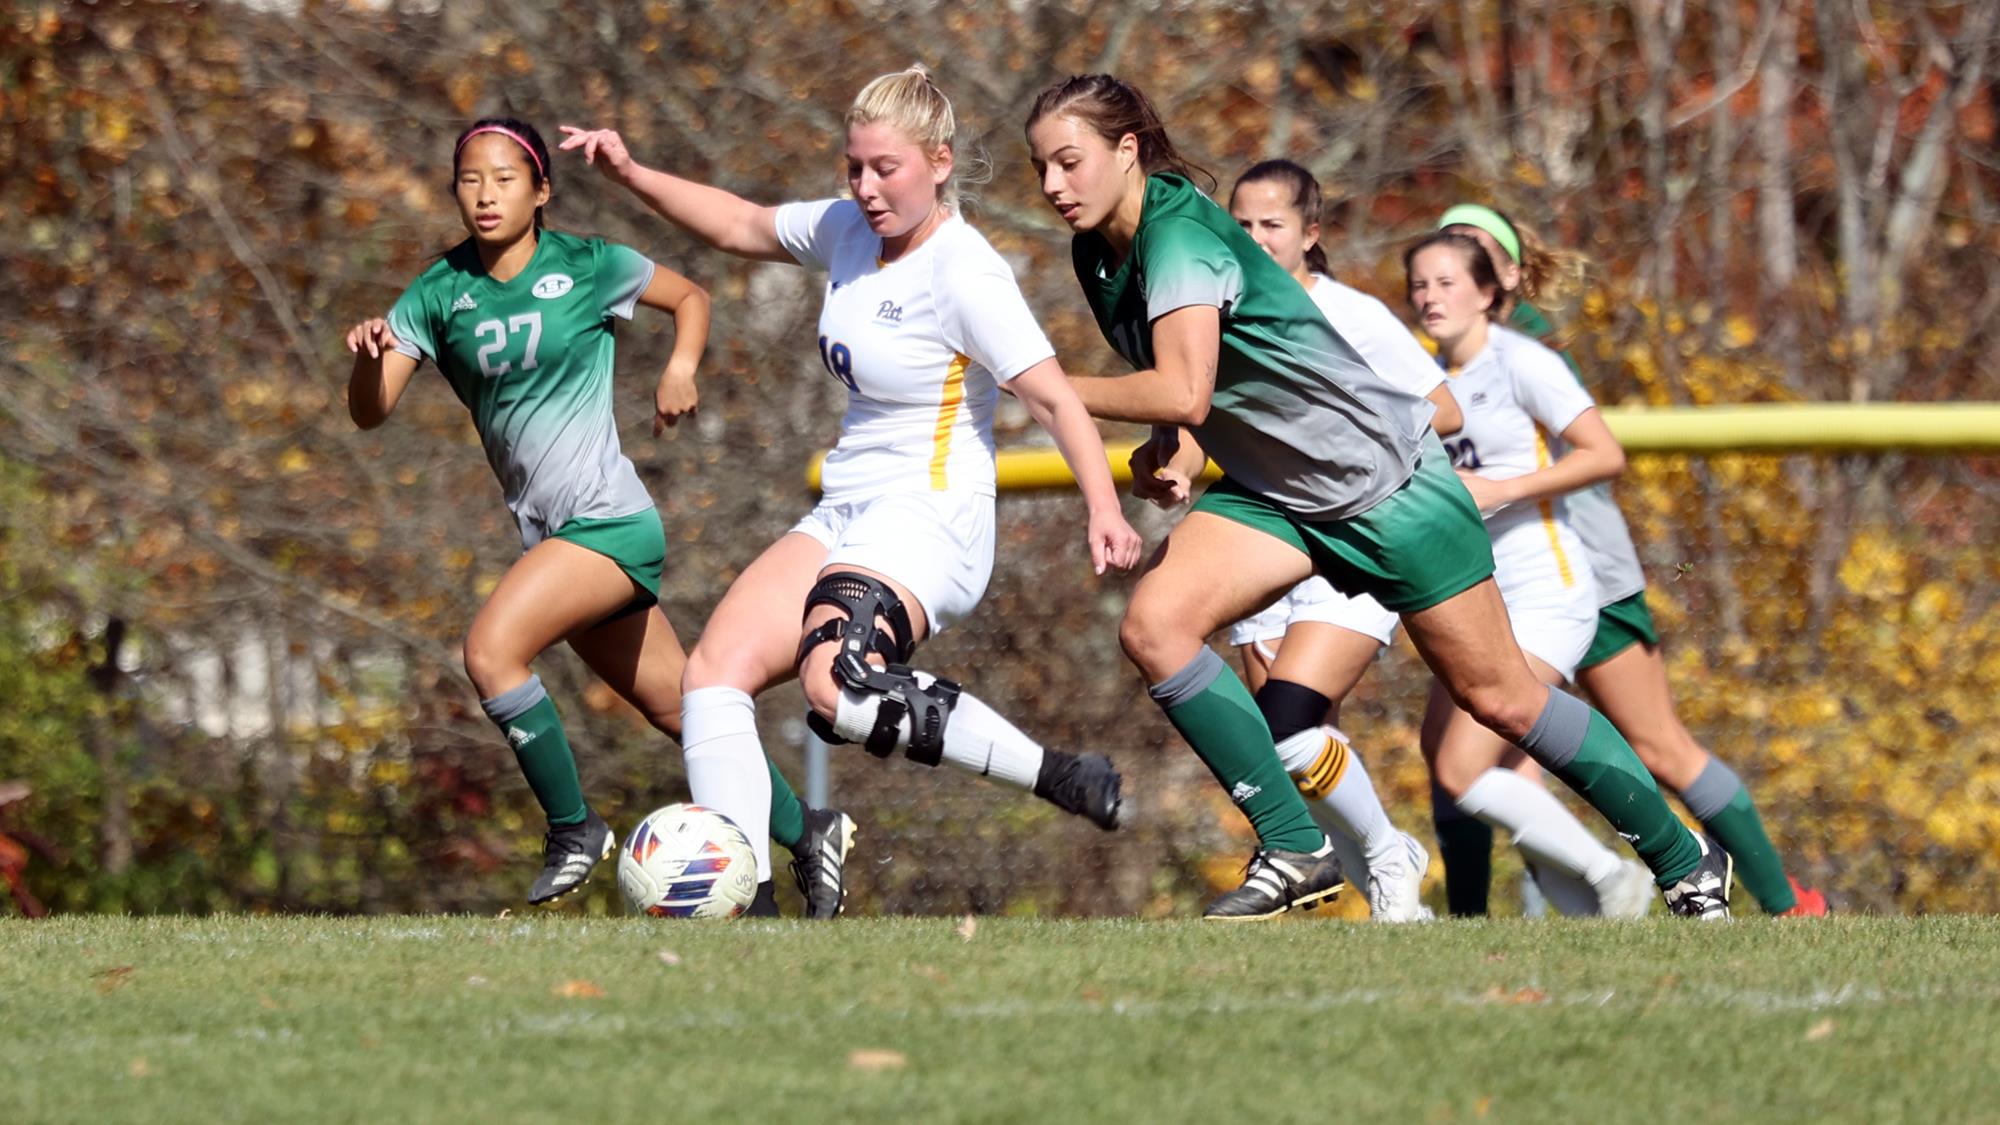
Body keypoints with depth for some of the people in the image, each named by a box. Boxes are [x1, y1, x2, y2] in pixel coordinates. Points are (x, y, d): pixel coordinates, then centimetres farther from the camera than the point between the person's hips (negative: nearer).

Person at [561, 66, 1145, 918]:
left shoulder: (962, 271, -15)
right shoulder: (848, 230, 8)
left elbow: (1052, 396, -20)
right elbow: (741, 226, 25)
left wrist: (1104, 511, -31)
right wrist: (632, 176, 16)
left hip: (930, 522, -9)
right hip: (843, 518, 9)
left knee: (835, 684, -34)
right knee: (715, 670, -6)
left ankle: (1058, 776, -25)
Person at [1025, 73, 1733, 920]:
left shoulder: (1180, 232, -26)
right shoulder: (1099, 255, 0)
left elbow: (1184, 392, -40)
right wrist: (1165, 442, 4)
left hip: (1384, 482, -8)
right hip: (1272, 493, 8)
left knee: (1498, 698, 1)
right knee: (1152, 622, -18)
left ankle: (1686, 861, 18)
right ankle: (1295, 849, -12)